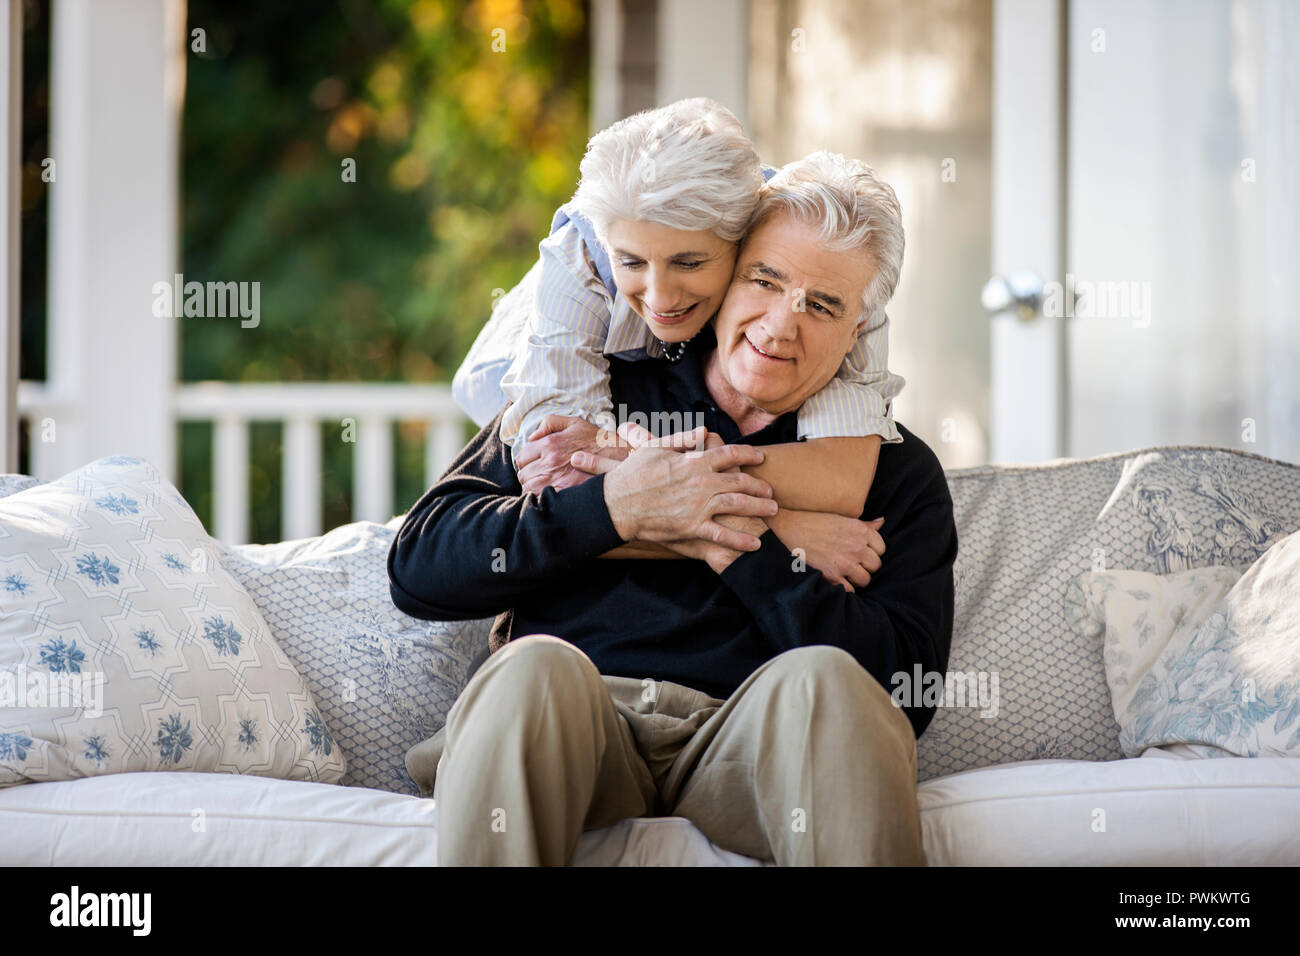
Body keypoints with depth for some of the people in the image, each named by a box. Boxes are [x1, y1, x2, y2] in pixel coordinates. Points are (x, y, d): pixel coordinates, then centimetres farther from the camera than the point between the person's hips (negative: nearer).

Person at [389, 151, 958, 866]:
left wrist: (734, 545, -5)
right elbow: (417, 566, 8)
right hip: (568, 727, 0)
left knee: (823, 678, -33)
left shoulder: (898, 471, 16)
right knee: (537, 665, -34)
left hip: (752, 746, 0)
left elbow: (908, 693, 0)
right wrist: (614, 508, -5)